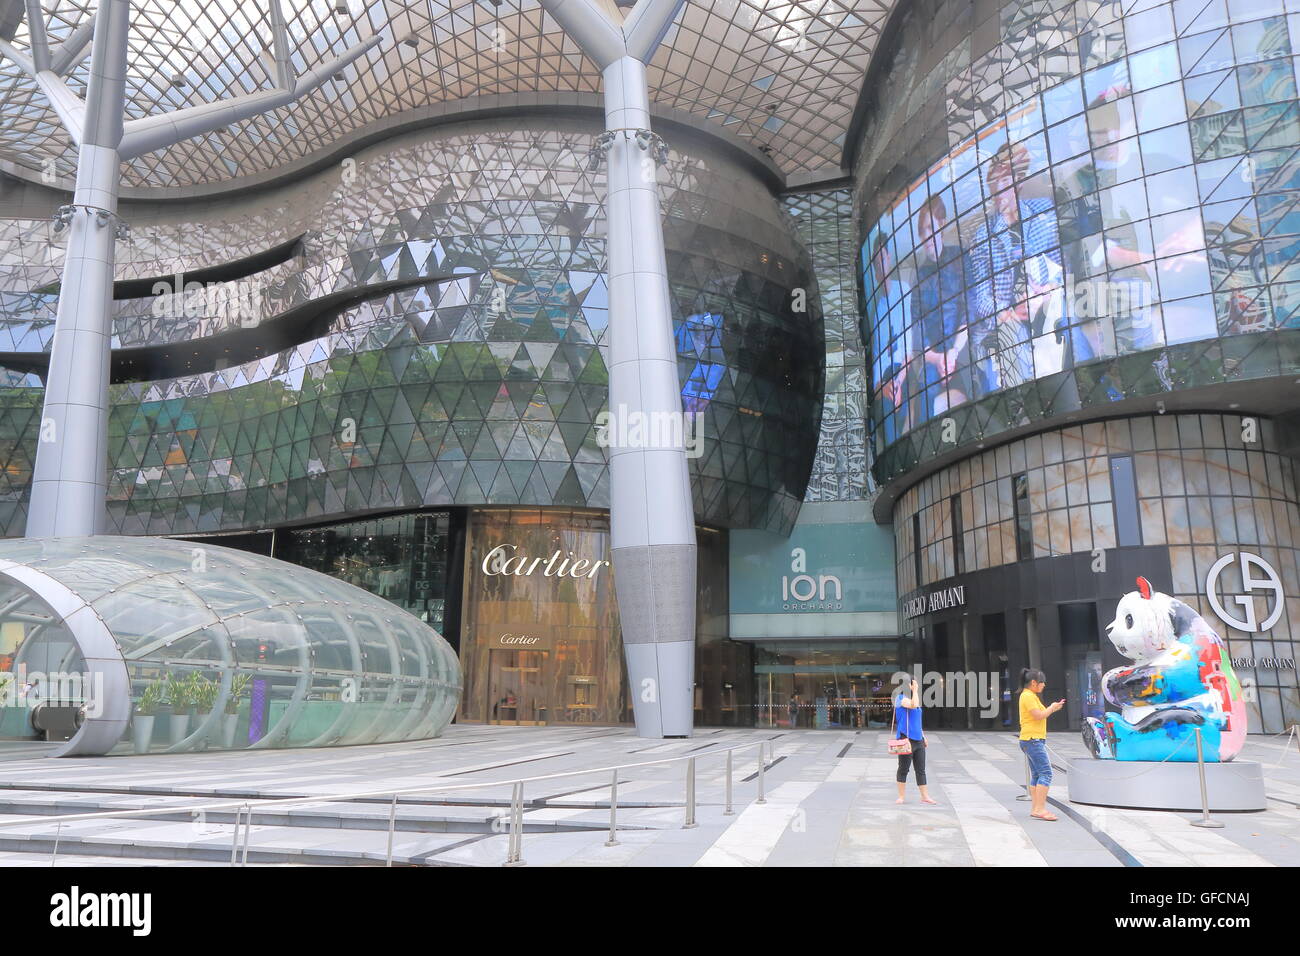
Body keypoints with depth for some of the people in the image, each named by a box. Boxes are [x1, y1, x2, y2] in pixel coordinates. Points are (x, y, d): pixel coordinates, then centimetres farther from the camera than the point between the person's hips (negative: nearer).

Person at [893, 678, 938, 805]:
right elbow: (913, 705, -31)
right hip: (906, 740, -8)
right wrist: (915, 690, -19)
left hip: (918, 740, 8)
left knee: (921, 770, 9)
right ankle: (901, 796, 11)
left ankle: (925, 796, 15)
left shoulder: (913, 698, 17)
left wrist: (923, 736, 23)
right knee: (903, 769, 2)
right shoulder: (901, 698, -9)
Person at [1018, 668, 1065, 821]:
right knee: (1046, 773, -14)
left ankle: (1035, 808, 13)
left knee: (1036, 775, 11)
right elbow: (1038, 715, -20)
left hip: (1035, 741, 11)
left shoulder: (1031, 696, 19)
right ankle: (1039, 809, -17)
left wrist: (1052, 709, 13)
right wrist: (1052, 708, -5)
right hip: (1032, 740, -11)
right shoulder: (1028, 696, -13)